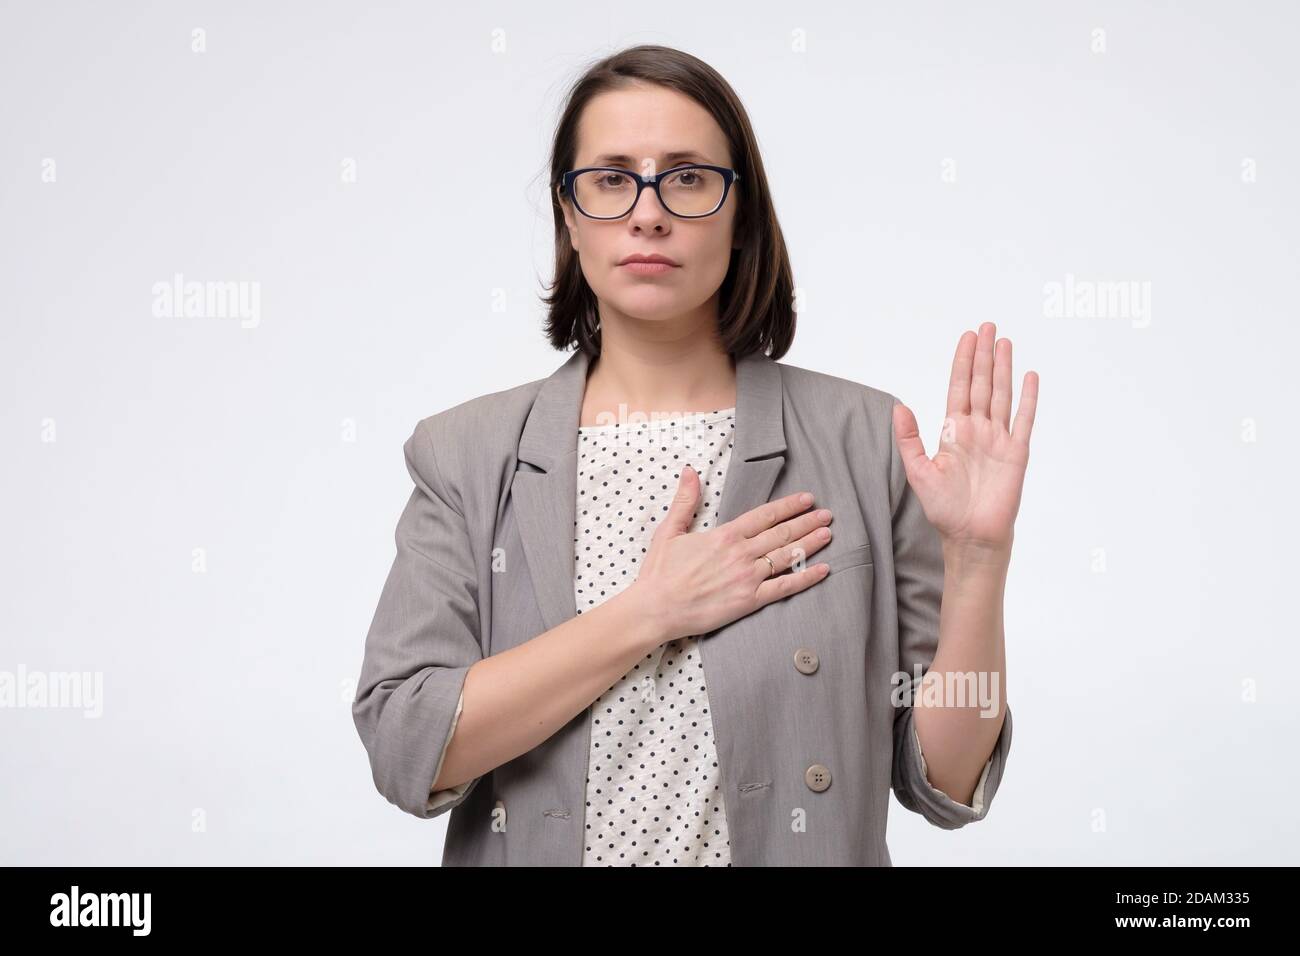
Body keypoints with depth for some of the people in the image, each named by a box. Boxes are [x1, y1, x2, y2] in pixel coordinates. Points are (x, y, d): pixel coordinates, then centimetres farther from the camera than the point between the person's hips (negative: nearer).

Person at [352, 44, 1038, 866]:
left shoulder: (866, 439, -9)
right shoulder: (464, 455, -6)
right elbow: (404, 751, -16)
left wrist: (978, 556, -21)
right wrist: (653, 611, -20)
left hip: (801, 840, 0)